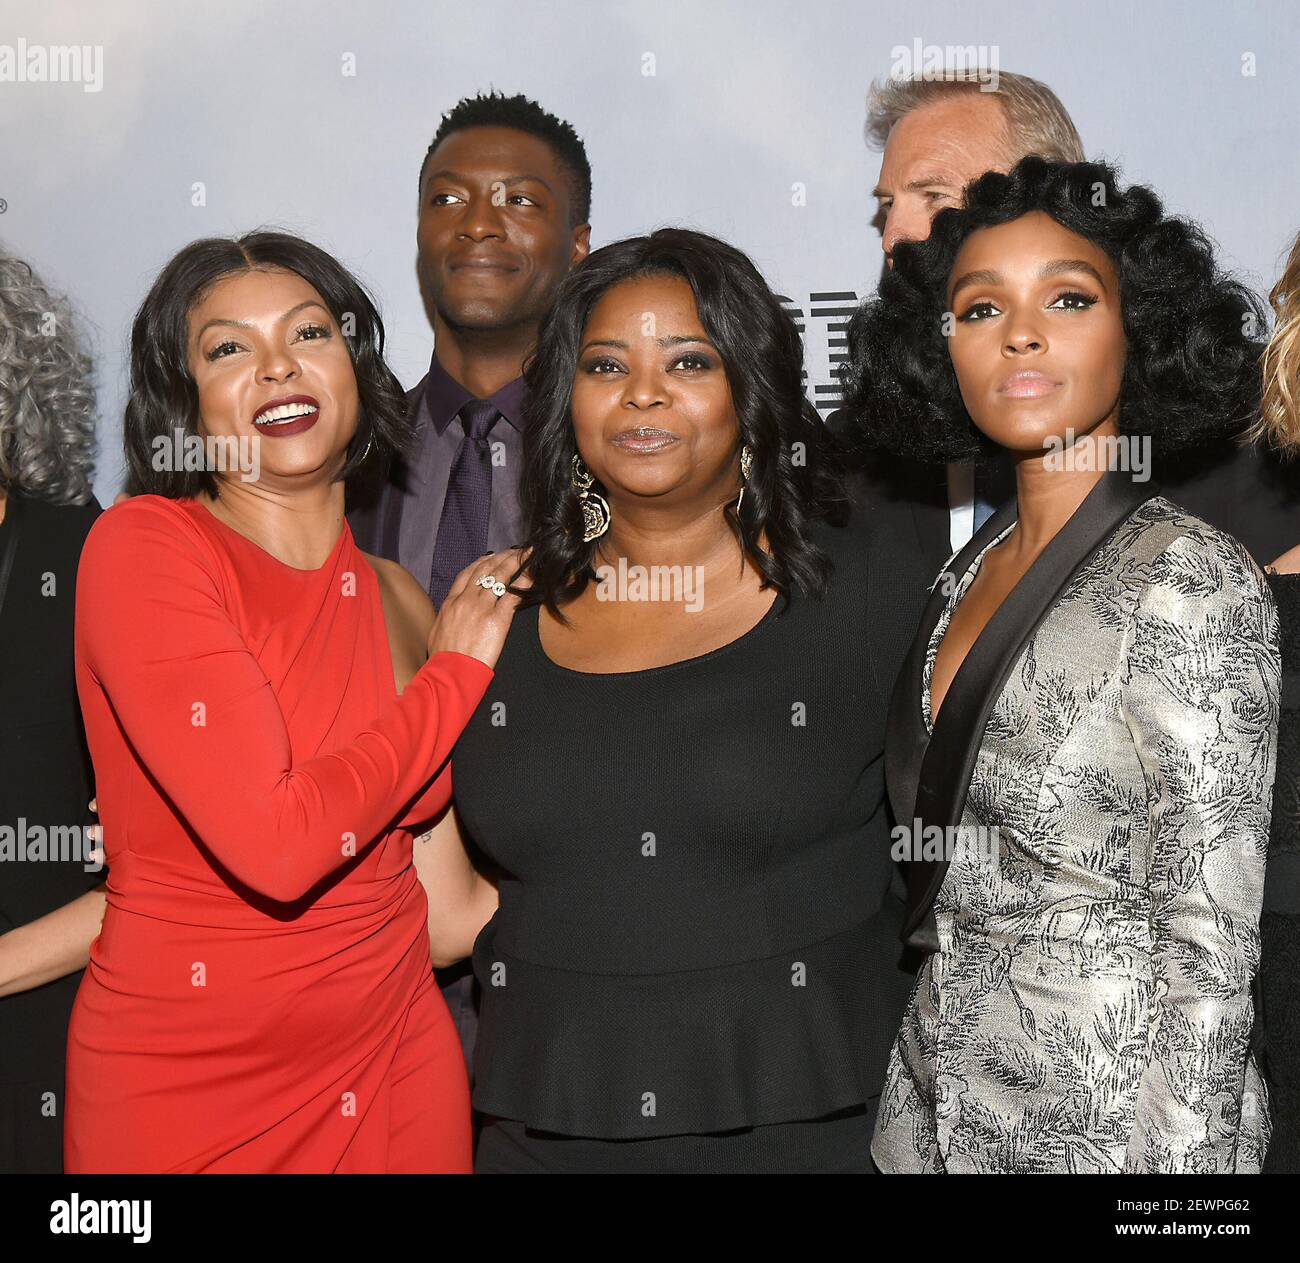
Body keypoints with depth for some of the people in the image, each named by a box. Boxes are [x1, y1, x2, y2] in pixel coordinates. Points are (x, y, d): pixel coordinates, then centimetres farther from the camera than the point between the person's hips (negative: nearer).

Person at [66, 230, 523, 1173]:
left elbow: (446, 913, 7)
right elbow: (275, 843, -23)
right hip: (183, 1086, -4)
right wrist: (458, 674, -12)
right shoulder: (141, 548, -13)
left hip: (395, 1066, 5)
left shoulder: (398, 601, 4)